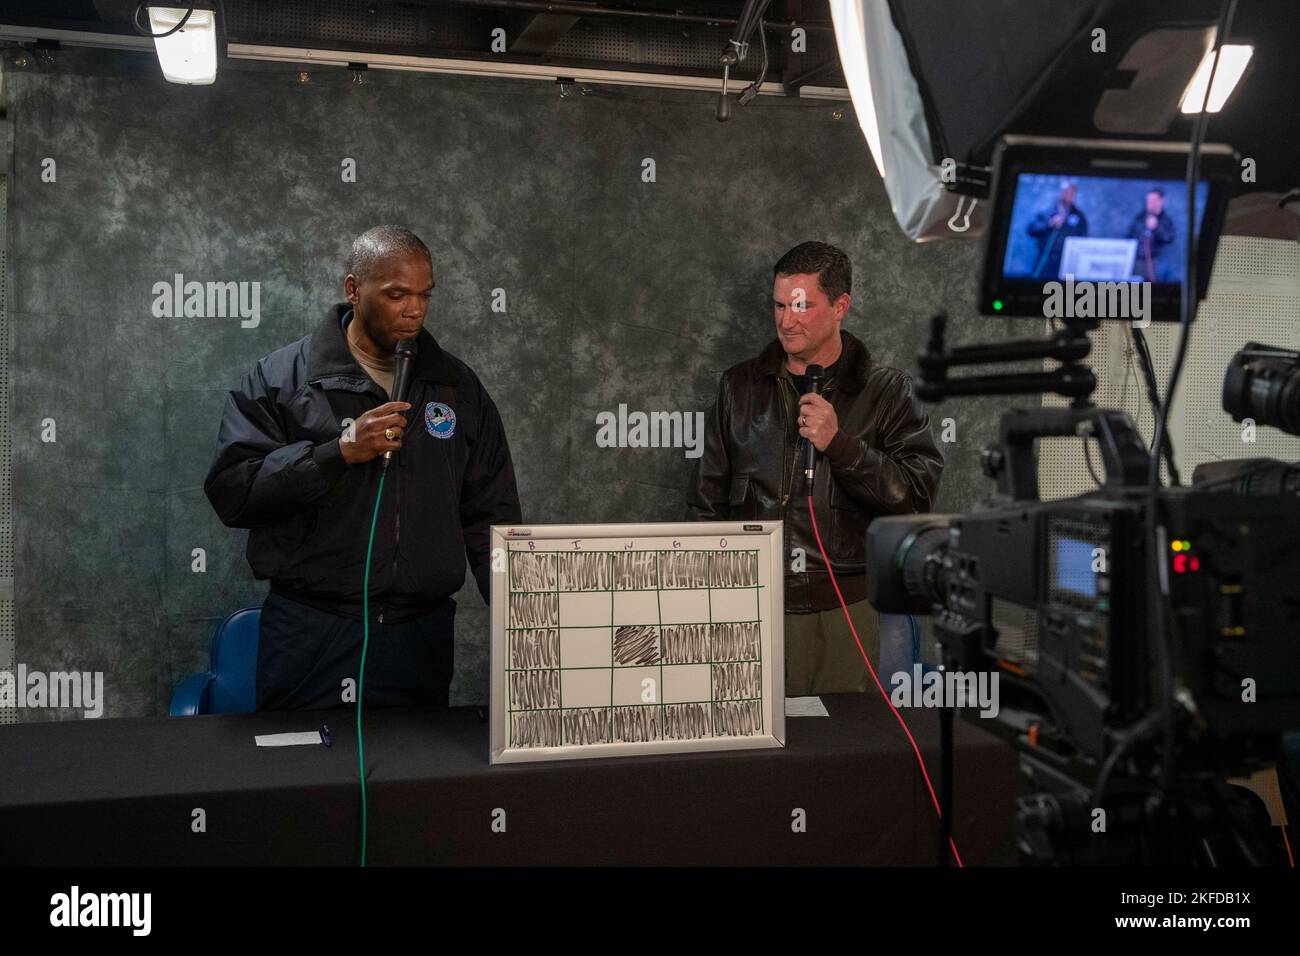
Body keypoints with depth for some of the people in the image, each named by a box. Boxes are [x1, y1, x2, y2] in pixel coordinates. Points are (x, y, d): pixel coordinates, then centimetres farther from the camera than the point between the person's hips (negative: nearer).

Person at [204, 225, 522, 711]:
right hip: (309, 635, -2)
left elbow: (491, 517, 9)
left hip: (422, 636, 3)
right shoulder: (282, 378, 1)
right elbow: (229, 489, -8)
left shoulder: (458, 387, 9)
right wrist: (340, 452, -17)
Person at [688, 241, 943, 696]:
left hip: (841, 610, -1)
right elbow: (708, 498, 13)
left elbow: (919, 492, -7)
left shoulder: (885, 391, 1)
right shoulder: (740, 386, 9)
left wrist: (839, 444, -17)